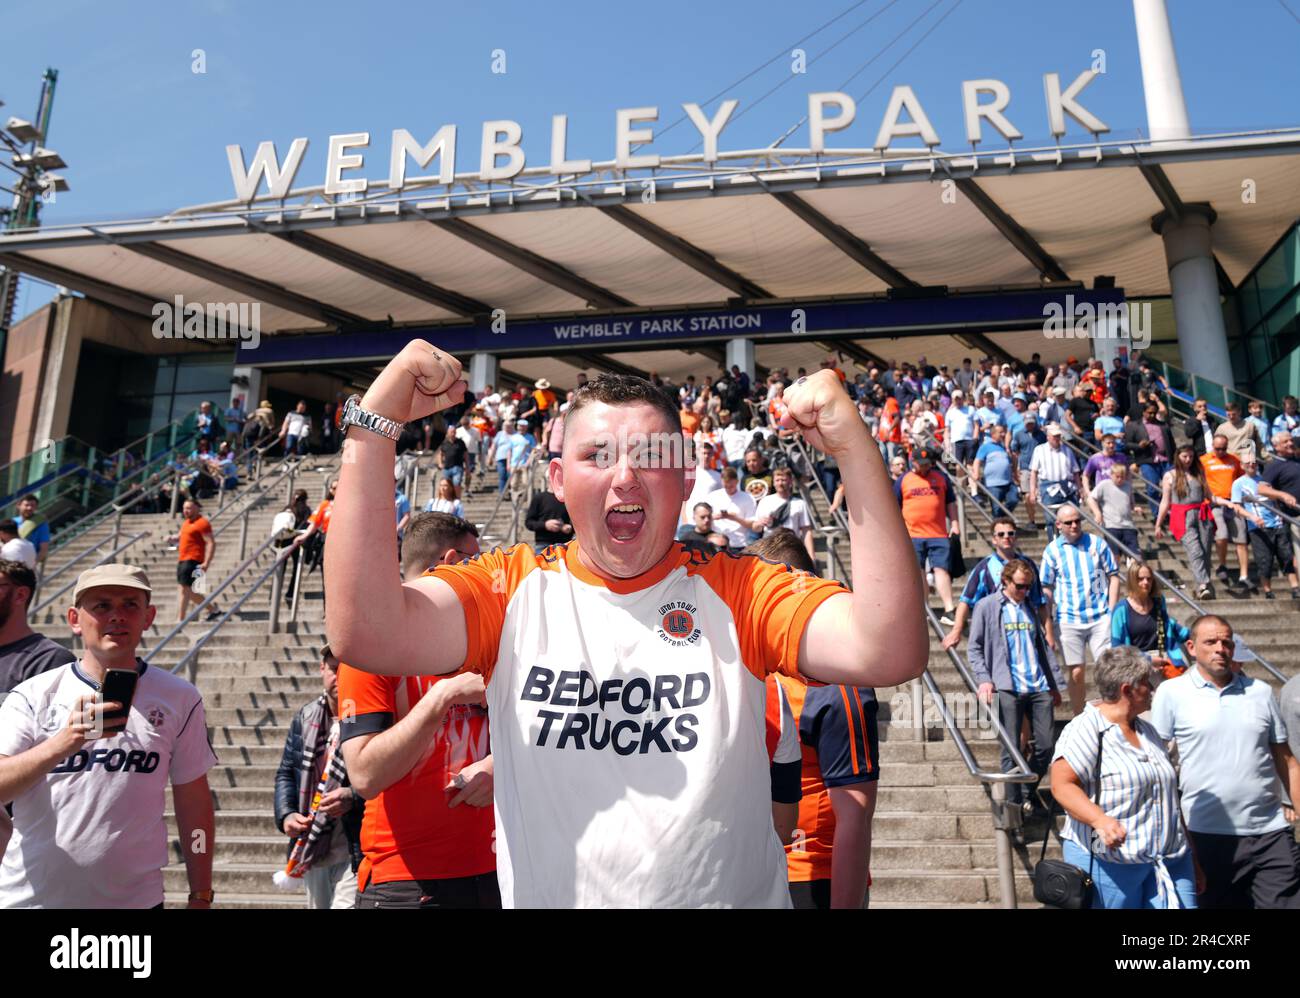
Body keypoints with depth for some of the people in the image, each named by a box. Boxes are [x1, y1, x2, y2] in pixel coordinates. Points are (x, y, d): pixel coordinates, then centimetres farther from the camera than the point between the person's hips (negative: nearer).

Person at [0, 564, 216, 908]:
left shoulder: (178, 698, -3)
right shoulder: (32, 695, -4)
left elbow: (193, 801, 1)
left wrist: (201, 896, 3)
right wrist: (65, 741, -30)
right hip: (29, 896, 0)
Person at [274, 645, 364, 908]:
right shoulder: (304, 718, 9)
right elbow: (286, 773, 15)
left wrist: (354, 798, -26)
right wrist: (286, 815, 1)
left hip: (356, 854, -7)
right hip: (312, 855, 7)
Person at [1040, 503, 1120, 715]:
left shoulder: (1097, 543, 3)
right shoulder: (1052, 550, 1)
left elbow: (1113, 576, 7)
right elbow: (1047, 589, 4)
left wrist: (1112, 610, -1)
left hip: (1100, 617, 1)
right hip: (1068, 621, 0)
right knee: (1075, 672, 6)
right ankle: (1079, 719, 19)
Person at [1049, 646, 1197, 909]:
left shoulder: (1149, 731, 17)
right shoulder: (1086, 730, -10)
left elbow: (1170, 796, 23)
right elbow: (1062, 785, -19)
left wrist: (1191, 856, 23)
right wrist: (1100, 820, -34)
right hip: (1108, 863, -7)